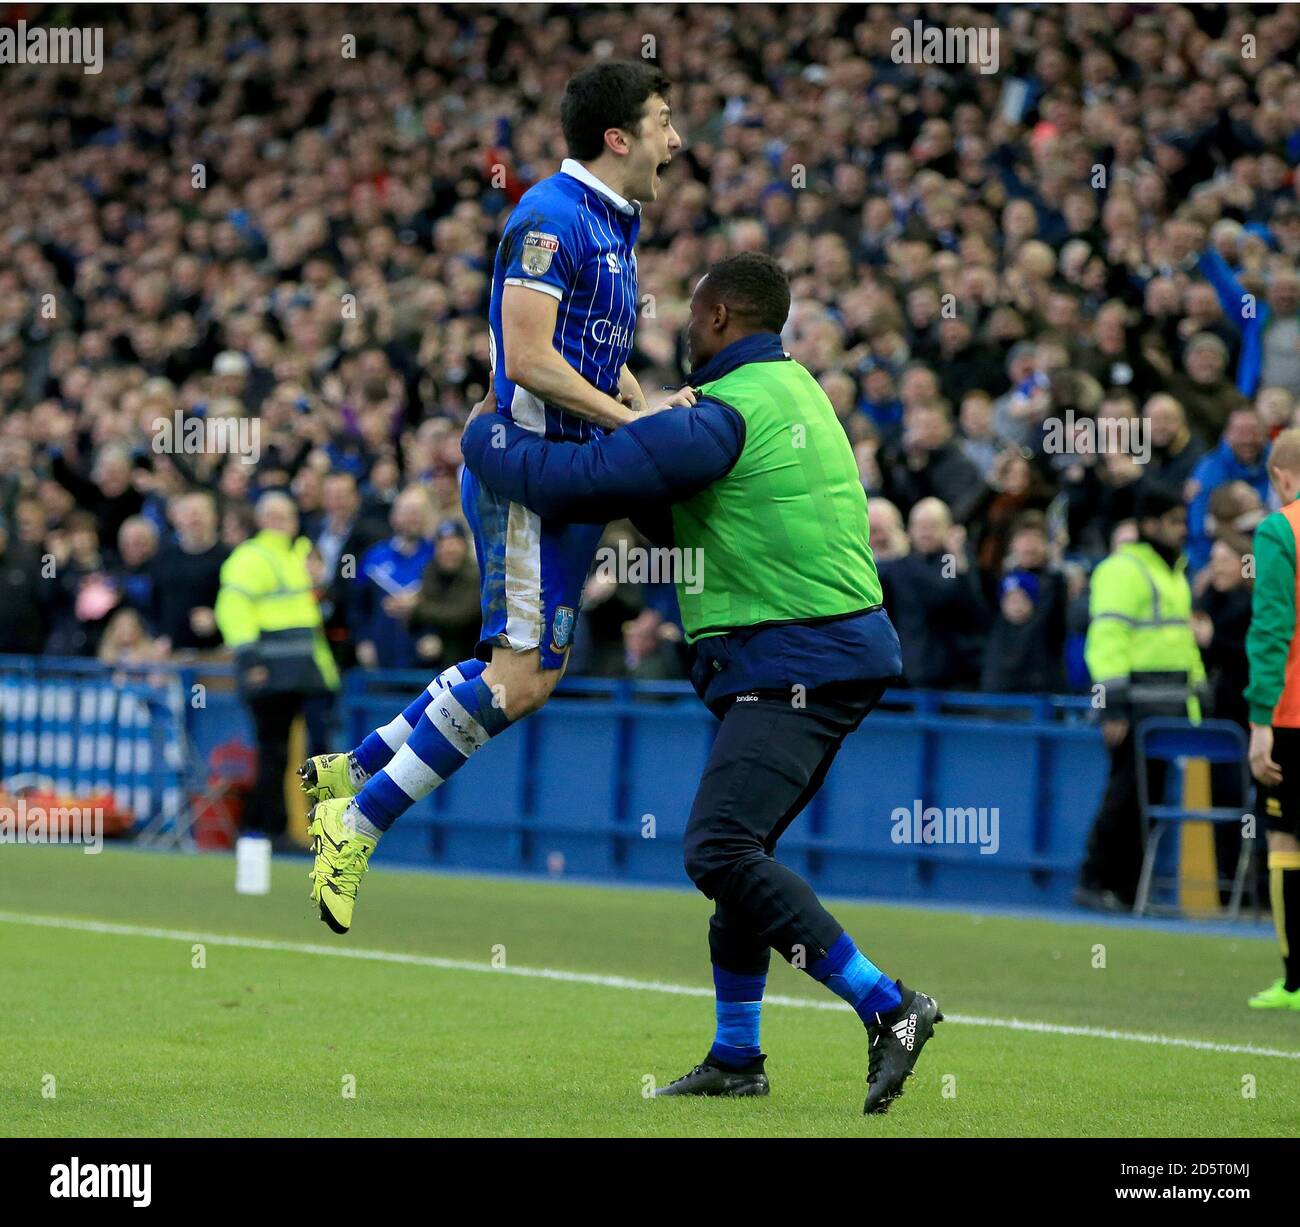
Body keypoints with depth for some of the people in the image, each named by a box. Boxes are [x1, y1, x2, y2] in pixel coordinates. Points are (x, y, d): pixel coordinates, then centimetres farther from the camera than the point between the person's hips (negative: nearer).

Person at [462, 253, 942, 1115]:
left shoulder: (723, 416, -14)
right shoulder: (791, 388, 17)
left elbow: (570, 481, -14)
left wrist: (481, 438, 2)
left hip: (796, 665, -10)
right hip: (843, 651, 10)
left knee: (719, 849, -20)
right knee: (736, 849, 17)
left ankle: (889, 1009, -22)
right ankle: (737, 1058, 25)